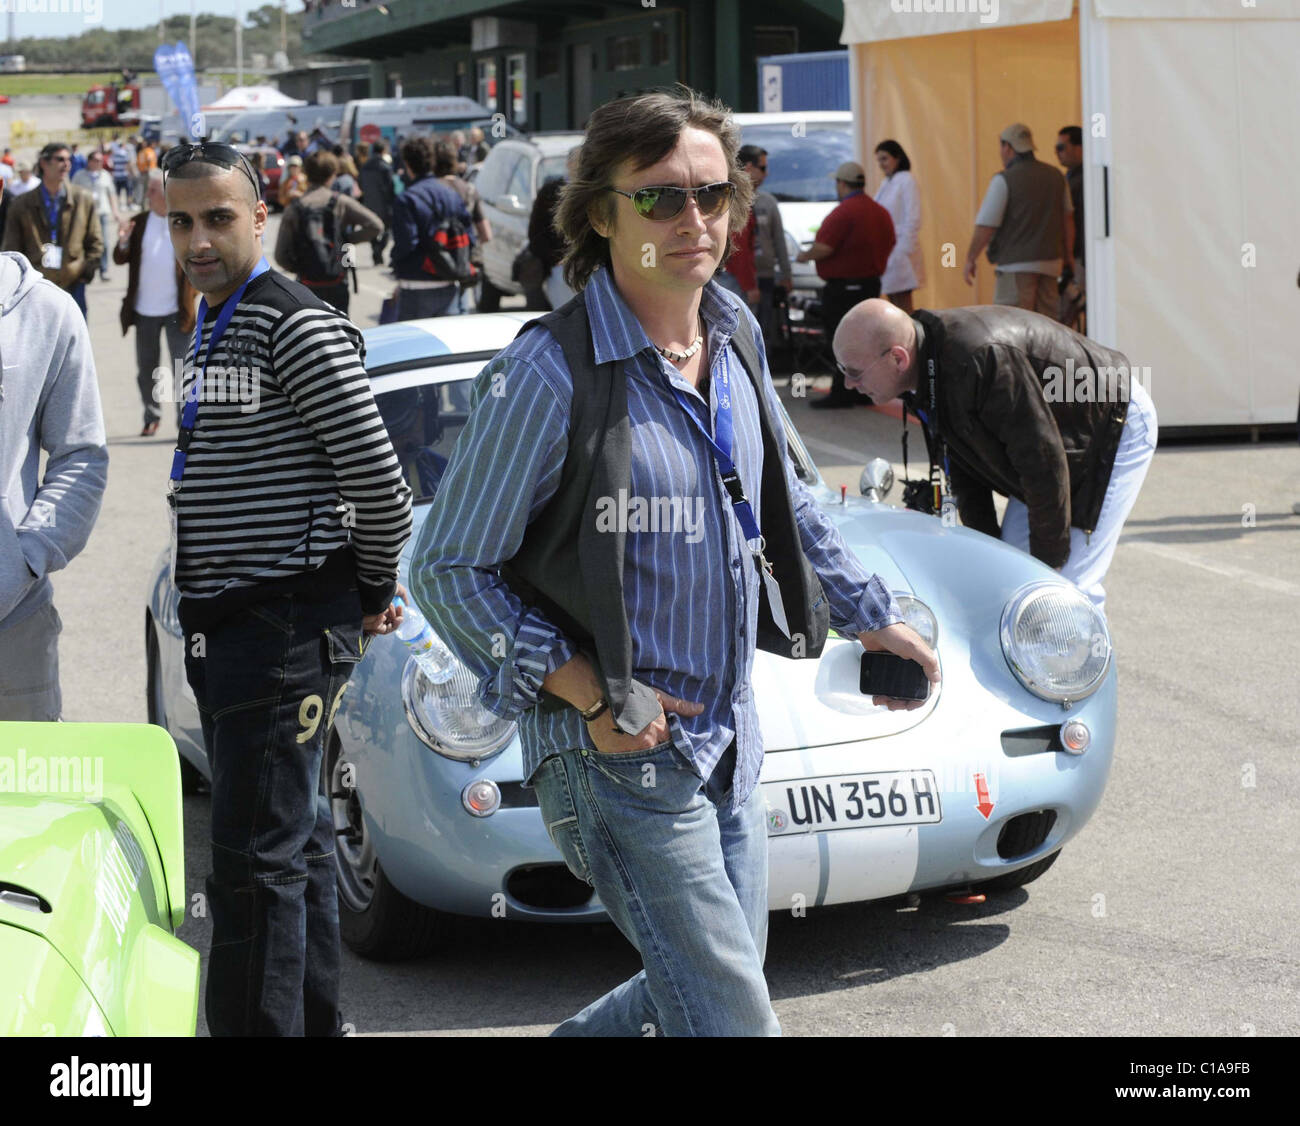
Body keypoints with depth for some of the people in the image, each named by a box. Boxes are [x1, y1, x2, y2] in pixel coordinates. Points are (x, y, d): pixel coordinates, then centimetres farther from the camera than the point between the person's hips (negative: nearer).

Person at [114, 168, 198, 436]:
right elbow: (120, 259, 3)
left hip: (177, 310, -3)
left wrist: (192, 290, -11)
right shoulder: (138, 223, 5)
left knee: (181, 368, -4)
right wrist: (123, 243, -16)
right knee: (146, 368, 12)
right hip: (144, 310, 3)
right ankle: (151, 417, 25)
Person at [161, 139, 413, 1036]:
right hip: (229, 626, 10)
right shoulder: (213, 330, 16)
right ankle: (315, 1020, 30)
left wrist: (373, 592, -4)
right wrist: (366, 599, 16)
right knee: (295, 840, 19)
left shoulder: (298, 326, -15)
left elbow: (377, 480, -19)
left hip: (286, 626, -10)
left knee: (258, 861, -10)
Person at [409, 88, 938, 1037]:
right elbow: (447, 570, -14)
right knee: (730, 1017, -8)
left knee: (693, 994, 17)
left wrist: (869, 615, 22)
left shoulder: (737, 335, 4)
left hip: (730, 739, 7)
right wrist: (587, 690, -20)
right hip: (618, 753, -7)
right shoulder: (549, 377, -18)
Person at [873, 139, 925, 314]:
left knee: (903, 306, -7)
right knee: (893, 304, 9)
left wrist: (903, 251, -18)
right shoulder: (885, 183, 15)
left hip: (900, 249, -8)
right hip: (885, 251, 8)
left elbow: (913, 220, -14)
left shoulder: (907, 181, -9)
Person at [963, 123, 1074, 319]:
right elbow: (1067, 218, 17)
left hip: (1016, 266, -7)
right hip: (1050, 262, 7)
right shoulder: (1055, 176, 9)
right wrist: (1068, 257, 26)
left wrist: (970, 260, -1)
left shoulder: (1004, 180, -11)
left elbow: (985, 226, -12)